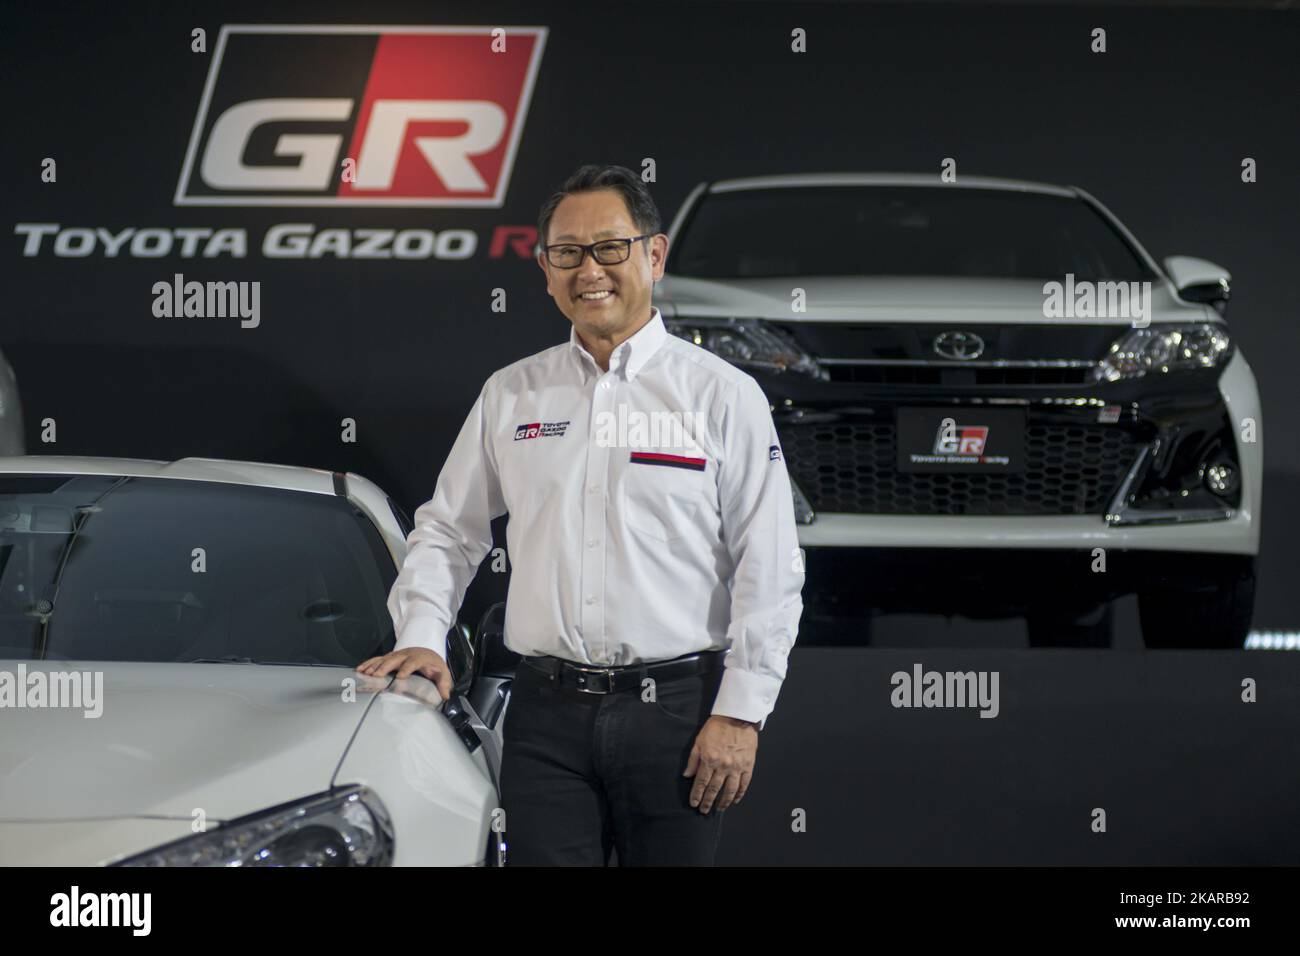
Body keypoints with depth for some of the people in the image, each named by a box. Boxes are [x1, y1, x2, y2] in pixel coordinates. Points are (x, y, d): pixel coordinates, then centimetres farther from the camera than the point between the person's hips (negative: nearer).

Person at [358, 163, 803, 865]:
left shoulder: (723, 395, 2)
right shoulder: (510, 395, 12)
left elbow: (769, 571, -2)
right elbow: (446, 530, 19)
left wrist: (740, 712, -8)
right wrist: (421, 636, 3)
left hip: (675, 709, -2)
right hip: (545, 712, 2)